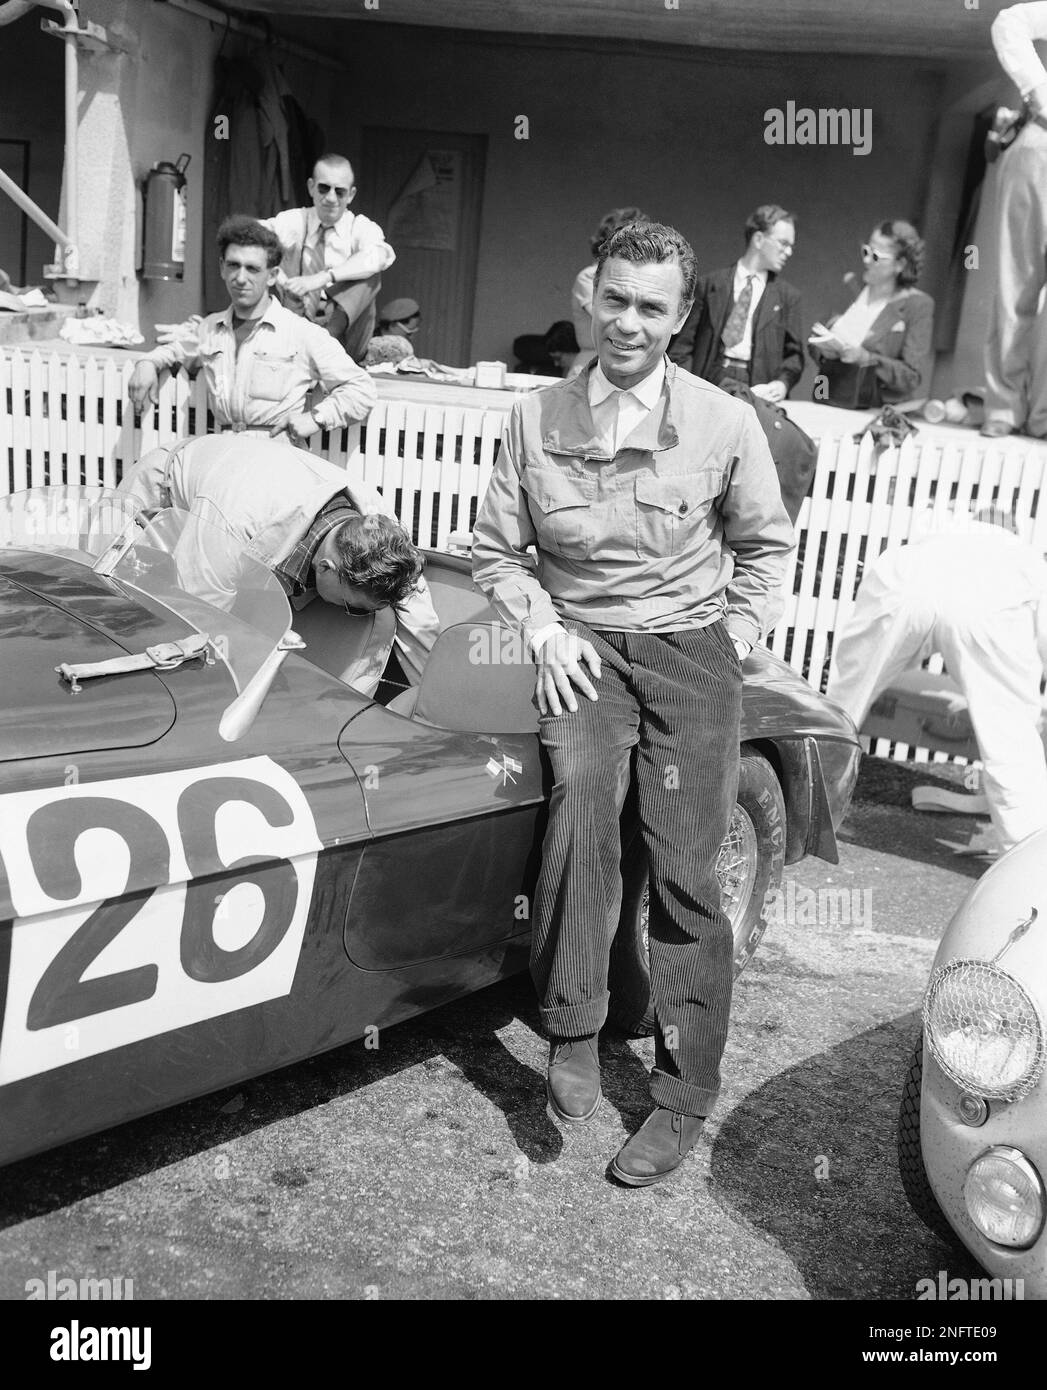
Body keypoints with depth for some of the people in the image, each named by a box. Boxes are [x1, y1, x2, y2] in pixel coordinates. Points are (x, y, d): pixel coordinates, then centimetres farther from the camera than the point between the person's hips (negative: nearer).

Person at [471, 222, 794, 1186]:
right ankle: (573, 1033, -14)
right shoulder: (537, 420, 2)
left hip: (691, 649, -1)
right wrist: (546, 632, -4)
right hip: (584, 647, 1)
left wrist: (731, 643, 3)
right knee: (581, 796, -29)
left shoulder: (725, 424, -1)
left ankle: (684, 1100, 4)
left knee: (685, 869, -8)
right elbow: (496, 552, 11)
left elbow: (767, 545, 13)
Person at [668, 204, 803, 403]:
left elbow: (794, 354, 13)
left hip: (757, 389, 1)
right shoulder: (709, 284, 10)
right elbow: (682, 344, 7)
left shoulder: (787, 295, 15)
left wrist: (782, 383, -7)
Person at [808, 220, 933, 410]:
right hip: (825, 406, 4)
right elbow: (814, 343, 12)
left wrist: (864, 357, -19)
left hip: (874, 415, -4)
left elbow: (915, 378, -8)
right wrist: (825, 350, -10)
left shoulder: (917, 305, -3)